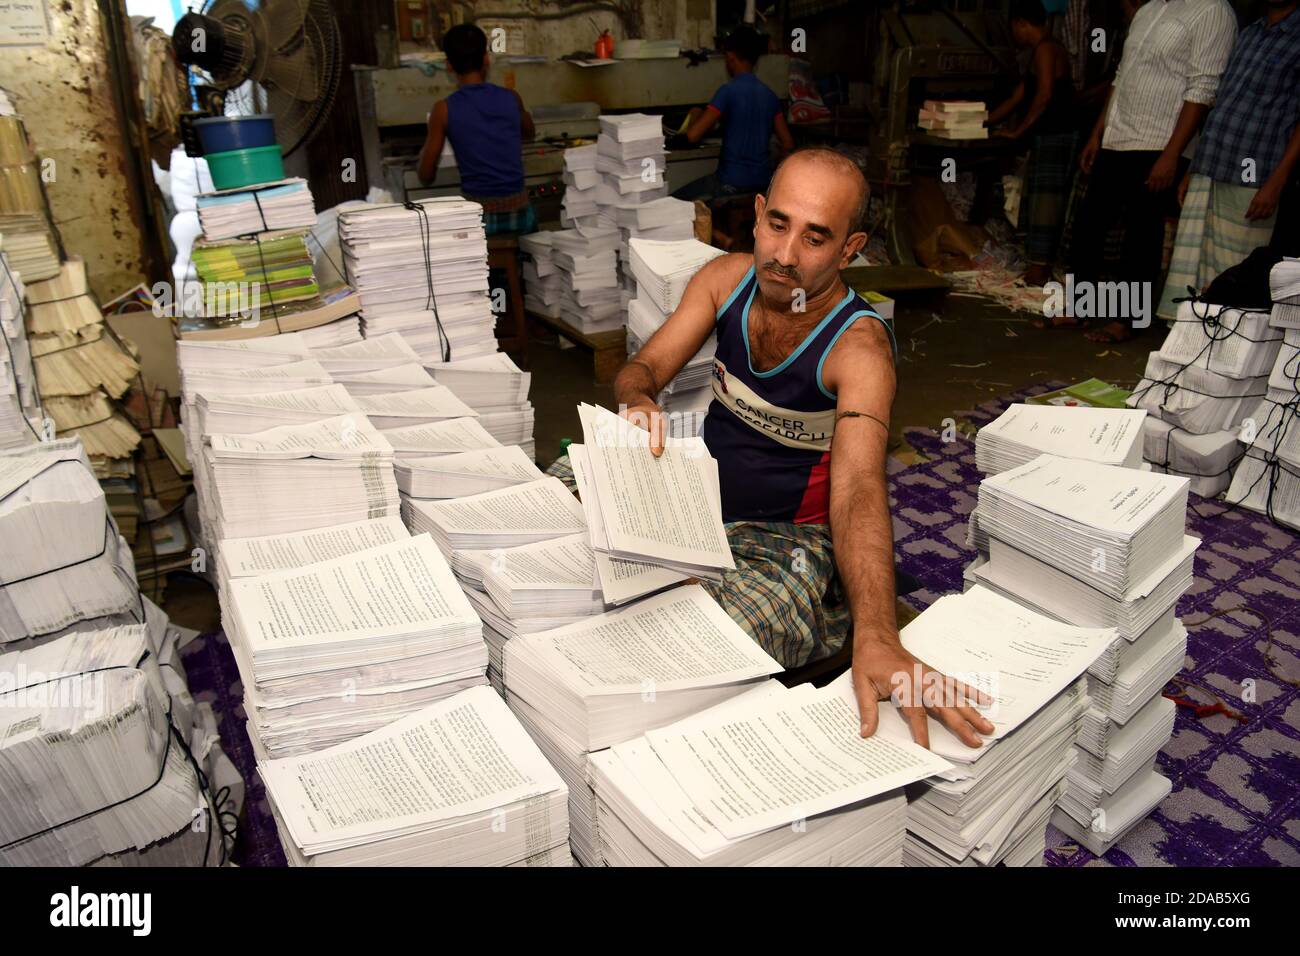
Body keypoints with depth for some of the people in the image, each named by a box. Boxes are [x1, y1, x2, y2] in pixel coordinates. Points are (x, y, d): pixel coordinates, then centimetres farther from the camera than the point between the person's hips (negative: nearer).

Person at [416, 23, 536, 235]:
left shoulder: (444, 109, -5)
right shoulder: (511, 98, 2)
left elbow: (426, 176, 0)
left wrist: (425, 154, 20)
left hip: (478, 216, -2)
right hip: (518, 212, 3)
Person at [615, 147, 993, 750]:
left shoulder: (858, 345, -22)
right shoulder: (727, 279, -4)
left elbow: (859, 489, -36)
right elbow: (642, 368, -3)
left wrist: (876, 636, -52)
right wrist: (637, 402, -30)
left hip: (786, 543, -6)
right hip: (696, 507, 7)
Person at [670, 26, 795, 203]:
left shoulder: (729, 91, -12)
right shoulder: (770, 95, 6)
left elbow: (693, 135, -16)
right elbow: (788, 145, 7)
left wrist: (695, 115, 6)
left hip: (732, 183, -7)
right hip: (764, 182, 7)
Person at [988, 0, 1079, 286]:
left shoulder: (1045, 49, -10)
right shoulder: (1040, 52, 21)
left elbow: (1044, 95, -19)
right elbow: (1016, 98, 25)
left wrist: (1016, 131, -12)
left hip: (1055, 139, -10)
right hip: (1045, 139, 10)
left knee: (1044, 205, -9)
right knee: (1038, 205, 10)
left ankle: (1038, 272, -8)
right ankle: (1038, 269, 14)